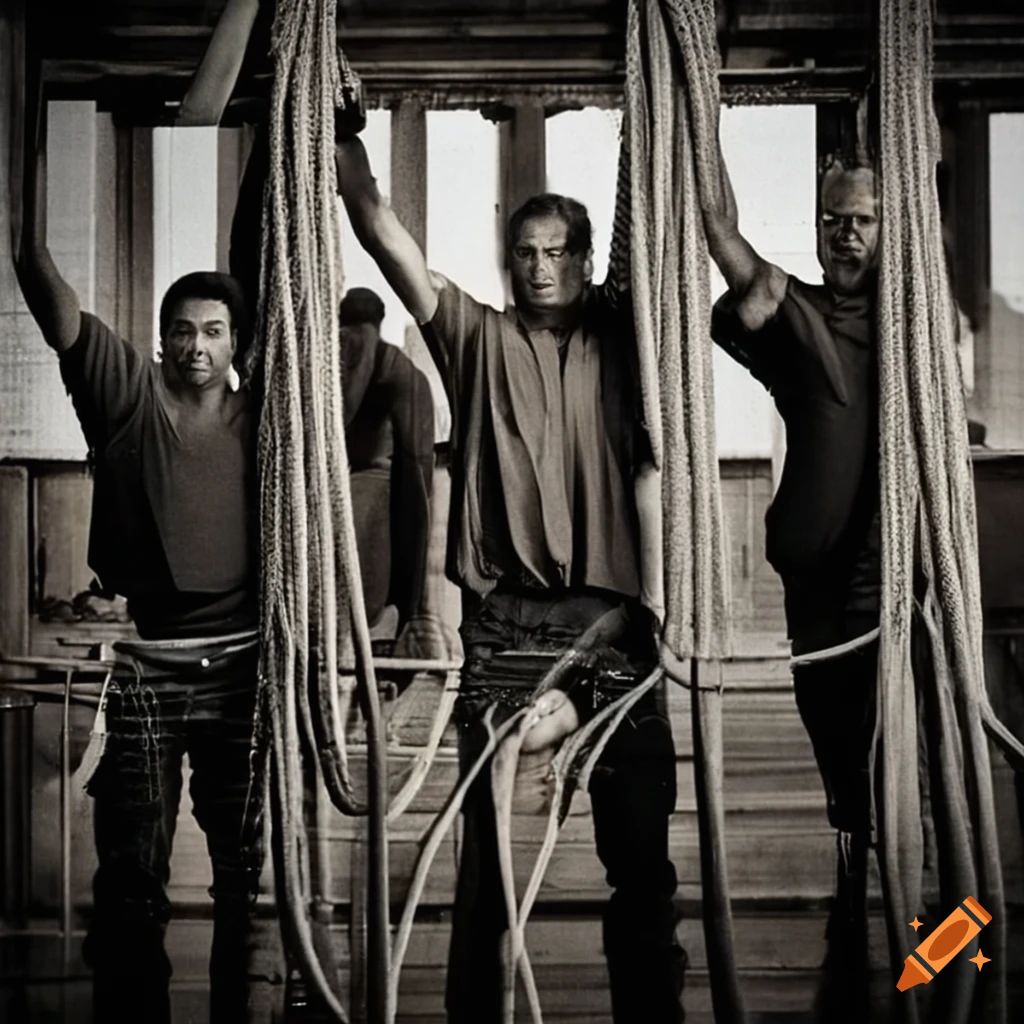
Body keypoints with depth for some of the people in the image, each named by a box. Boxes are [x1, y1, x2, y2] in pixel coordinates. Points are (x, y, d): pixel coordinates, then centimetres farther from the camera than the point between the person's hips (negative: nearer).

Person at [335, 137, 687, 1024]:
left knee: (640, 842, 4)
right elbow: (386, 237, 0)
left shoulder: (619, 339, 12)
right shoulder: (479, 338, 10)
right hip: (505, 617, -1)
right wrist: (345, 152, -10)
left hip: (609, 614, 1)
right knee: (487, 838, 2)